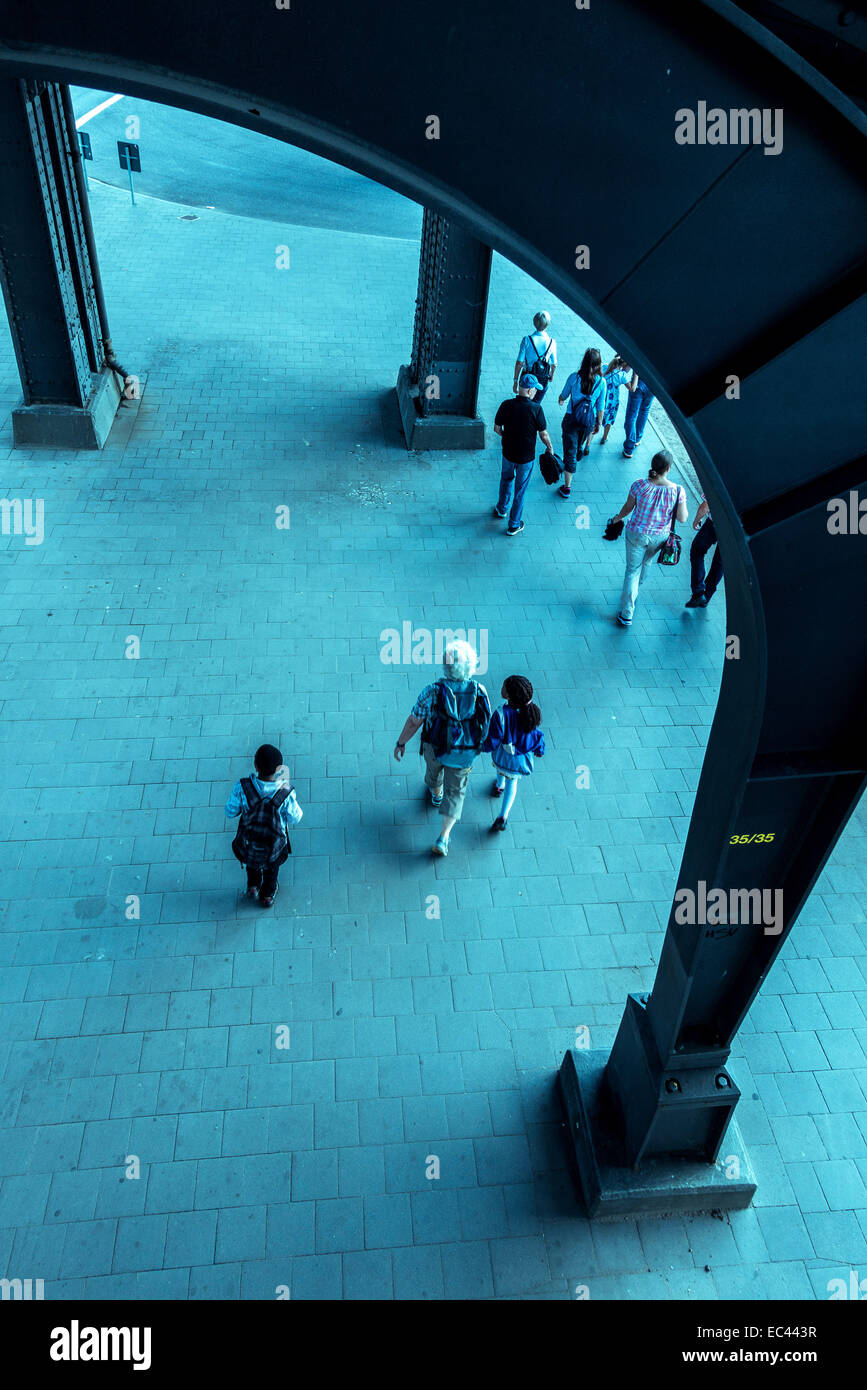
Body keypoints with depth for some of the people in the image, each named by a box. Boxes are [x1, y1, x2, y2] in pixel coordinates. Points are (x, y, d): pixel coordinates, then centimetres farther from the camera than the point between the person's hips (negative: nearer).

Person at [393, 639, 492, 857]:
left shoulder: (433, 691, -27)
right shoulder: (479, 691, -22)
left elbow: (414, 721, -18)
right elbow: (486, 718, -5)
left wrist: (401, 742, -2)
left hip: (436, 747, 0)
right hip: (465, 754, 0)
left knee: (434, 768, 35)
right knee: (455, 792, 17)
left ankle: (436, 793, 66)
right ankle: (443, 837, 10)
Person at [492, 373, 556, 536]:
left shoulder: (506, 405, -13)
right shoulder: (536, 409, -21)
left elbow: (497, 428, -3)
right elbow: (544, 434, -13)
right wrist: (549, 448, 6)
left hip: (508, 453, 3)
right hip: (526, 457, -3)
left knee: (506, 480, 31)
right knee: (520, 490, 13)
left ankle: (501, 509, 50)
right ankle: (514, 526, 24)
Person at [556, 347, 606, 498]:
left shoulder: (574, 377, -14)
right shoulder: (601, 382, -11)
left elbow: (563, 396, 1)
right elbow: (600, 406, -3)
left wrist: (561, 401, 25)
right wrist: (598, 423, 11)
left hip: (571, 419, -2)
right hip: (589, 421, 2)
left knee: (570, 452, 3)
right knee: (579, 446, 28)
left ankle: (567, 487, 2)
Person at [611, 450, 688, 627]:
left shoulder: (639, 485, -22)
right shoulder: (677, 491, -21)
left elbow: (628, 508, -7)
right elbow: (683, 518, -15)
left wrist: (618, 517, 14)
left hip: (636, 534, -2)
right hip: (659, 538, 2)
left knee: (632, 570, 10)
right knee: (645, 563, 30)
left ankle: (626, 614, 11)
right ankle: (635, 588, 60)